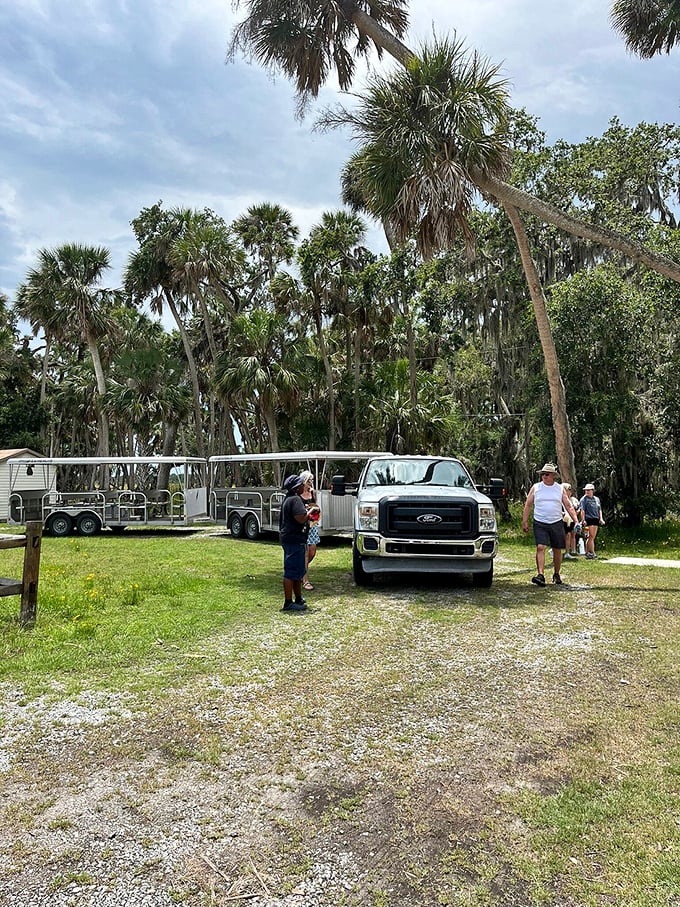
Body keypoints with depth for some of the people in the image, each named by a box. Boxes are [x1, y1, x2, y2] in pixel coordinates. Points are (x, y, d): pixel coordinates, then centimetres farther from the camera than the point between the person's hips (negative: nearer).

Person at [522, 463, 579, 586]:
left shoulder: (560, 489, 6)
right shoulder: (536, 487, 4)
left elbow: (568, 506, 7)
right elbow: (528, 505, 5)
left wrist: (576, 521, -3)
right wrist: (524, 522, -1)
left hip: (557, 523, 2)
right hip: (540, 524, -2)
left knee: (557, 550, 9)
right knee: (540, 548, -15)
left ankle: (556, 575, 25)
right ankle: (540, 575, -20)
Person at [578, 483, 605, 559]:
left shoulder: (596, 499, 17)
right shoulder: (584, 499, -1)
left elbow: (599, 509, 21)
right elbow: (582, 510, -7)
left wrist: (601, 518, 9)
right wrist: (583, 520, -15)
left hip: (596, 519, 6)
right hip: (588, 519, -6)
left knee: (592, 537, 7)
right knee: (591, 536, -10)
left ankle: (587, 552, 15)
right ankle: (592, 553, -9)